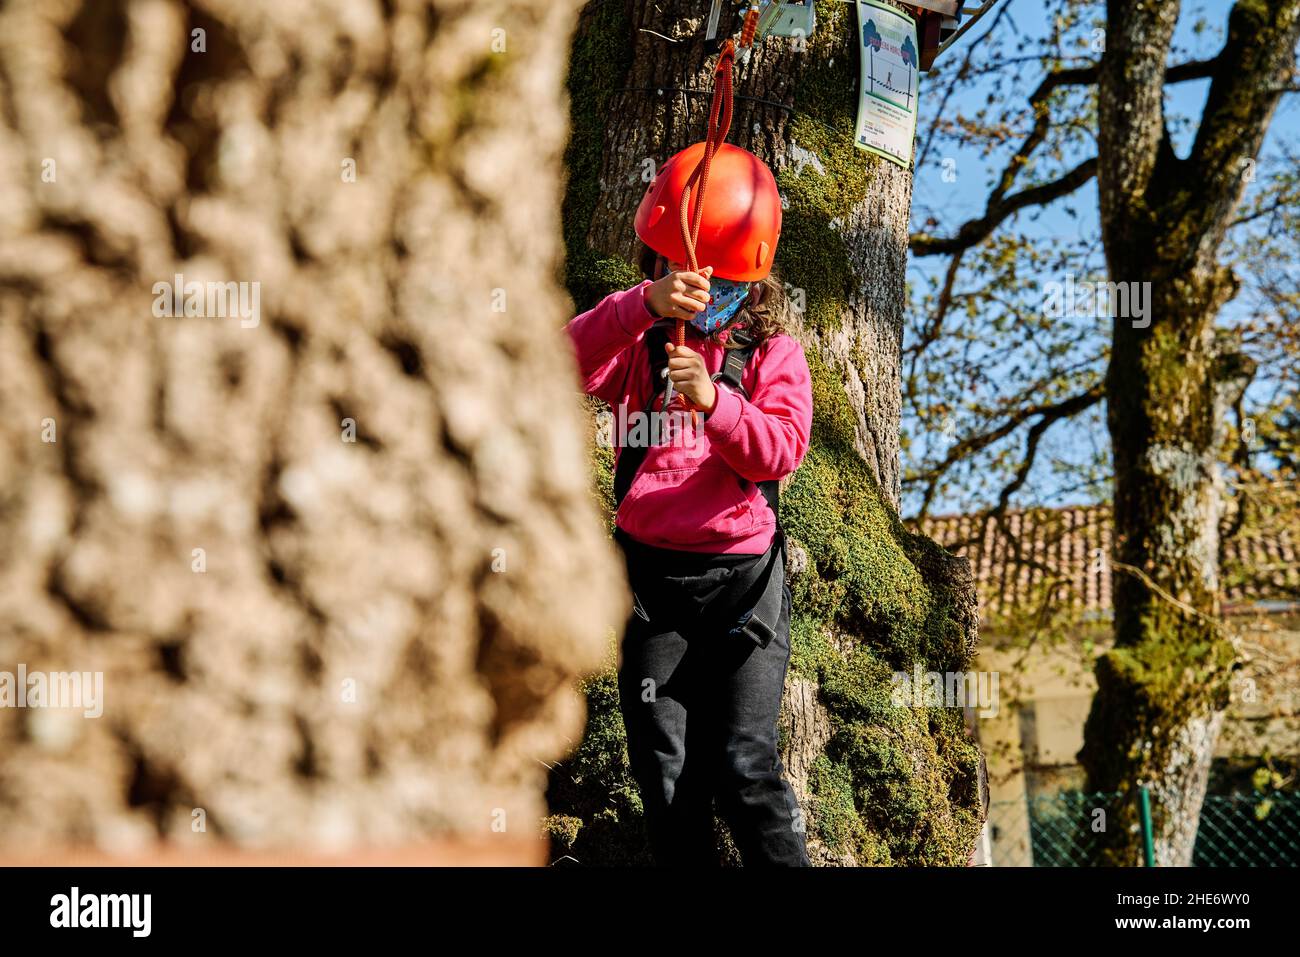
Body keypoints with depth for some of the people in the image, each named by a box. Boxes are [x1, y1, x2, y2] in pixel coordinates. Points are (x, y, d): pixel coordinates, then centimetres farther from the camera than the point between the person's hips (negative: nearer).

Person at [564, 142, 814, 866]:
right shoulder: (638, 344, 5)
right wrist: (645, 306, -34)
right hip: (651, 569, 2)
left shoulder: (772, 353, 4)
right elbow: (572, 363, -18)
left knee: (745, 765, -10)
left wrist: (715, 403, -28)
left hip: (741, 570, -2)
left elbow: (782, 450, -11)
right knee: (665, 771, 4)